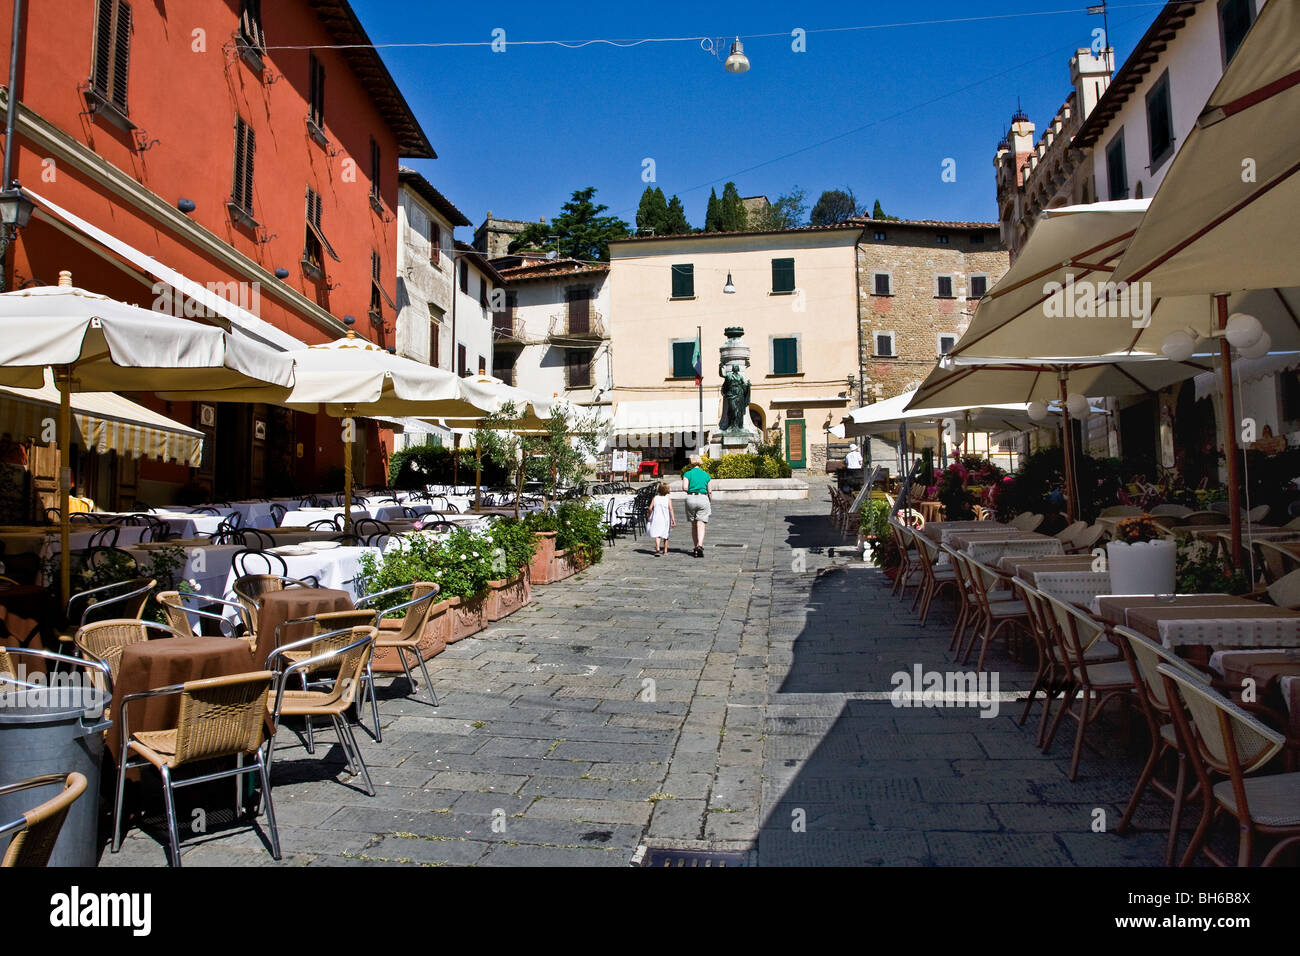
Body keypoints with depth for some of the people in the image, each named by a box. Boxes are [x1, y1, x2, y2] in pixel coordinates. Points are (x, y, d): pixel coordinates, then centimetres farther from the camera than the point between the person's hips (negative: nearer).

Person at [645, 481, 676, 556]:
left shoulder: (655, 498, 1)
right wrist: (673, 520, -13)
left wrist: (649, 517, 11)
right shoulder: (668, 499, -4)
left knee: (657, 535, -6)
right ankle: (665, 550, 24)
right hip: (665, 520, 0)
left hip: (656, 519, 0)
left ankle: (657, 548, -27)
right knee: (665, 535, 16)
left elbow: (650, 508, -2)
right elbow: (670, 509, -12)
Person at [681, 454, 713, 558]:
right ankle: (700, 546, -24)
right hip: (703, 499, 0)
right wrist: (711, 504, 19)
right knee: (701, 525, -5)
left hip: (690, 499, 0)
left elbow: (684, 488, -12)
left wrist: (690, 489, 10)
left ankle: (696, 548, 18)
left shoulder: (687, 474, 1)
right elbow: (709, 492, 8)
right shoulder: (706, 475, 7)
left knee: (693, 525, 13)